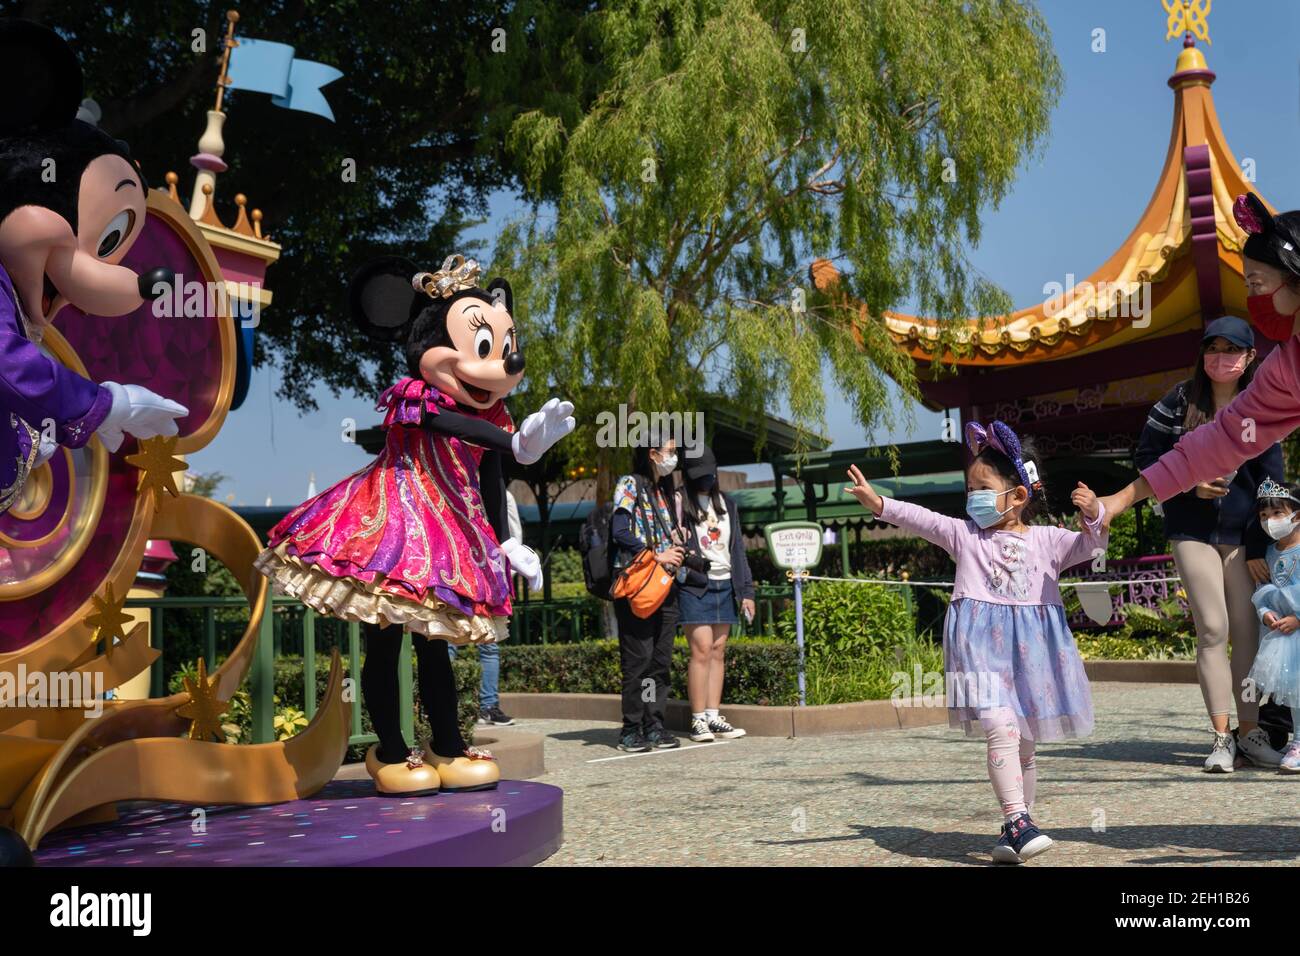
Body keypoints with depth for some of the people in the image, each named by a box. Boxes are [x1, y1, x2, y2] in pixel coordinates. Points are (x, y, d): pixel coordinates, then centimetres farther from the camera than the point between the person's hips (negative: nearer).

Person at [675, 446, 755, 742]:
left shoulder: (727, 504, 16)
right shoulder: (679, 502, 0)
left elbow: (738, 548, 16)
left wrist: (746, 590, 12)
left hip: (724, 585, 5)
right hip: (694, 586, -5)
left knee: (718, 652, 5)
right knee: (702, 650, -9)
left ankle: (713, 717, 9)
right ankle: (698, 720, -5)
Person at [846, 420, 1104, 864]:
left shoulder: (1047, 540, 8)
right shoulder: (964, 535, 5)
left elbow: (1090, 546, 3)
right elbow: (921, 519, -7)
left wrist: (1094, 515, -18)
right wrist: (878, 503, -21)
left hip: (1033, 649, 3)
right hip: (982, 646, -2)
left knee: (1024, 744, 11)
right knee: (1001, 729, -20)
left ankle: (1018, 828, 21)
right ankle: (1017, 823, -20)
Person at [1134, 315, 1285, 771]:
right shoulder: (1181, 400, 1)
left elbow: (1270, 484, 2)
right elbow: (1146, 455, 5)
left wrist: (1260, 548, -3)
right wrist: (1189, 484, -11)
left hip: (1243, 534, 1)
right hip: (1193, 532, -1)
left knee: (1249, 631, 1)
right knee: (1212, 630, -5)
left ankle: (1250, 731, 11)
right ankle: (1222, 738, -1)